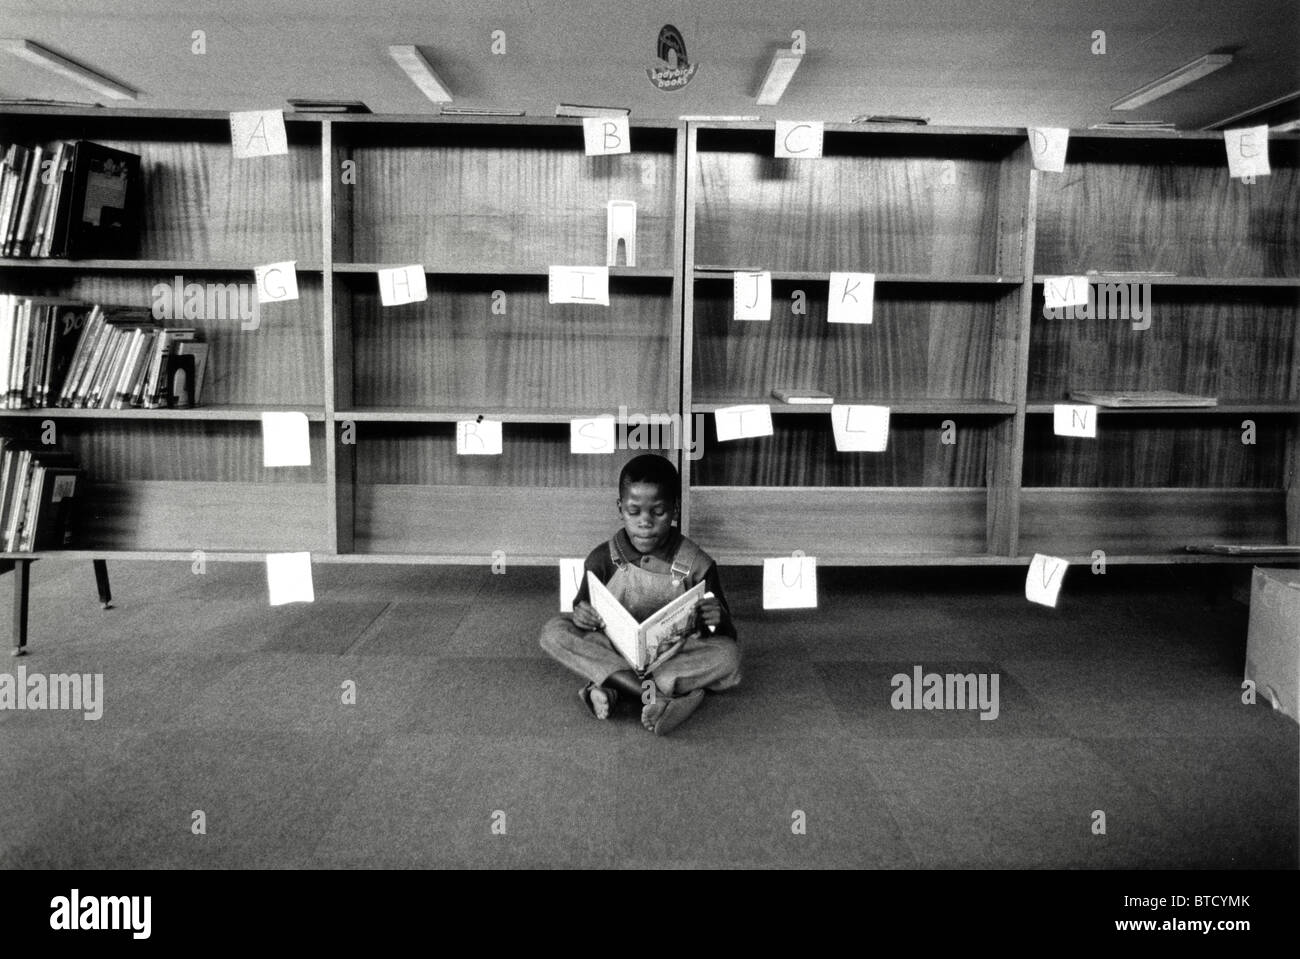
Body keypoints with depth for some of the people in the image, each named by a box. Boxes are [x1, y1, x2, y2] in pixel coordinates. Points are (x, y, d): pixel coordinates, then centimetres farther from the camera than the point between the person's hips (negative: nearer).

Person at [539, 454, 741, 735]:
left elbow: (726, 636, -2)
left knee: (727, 654, -30)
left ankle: (608, 685, -31)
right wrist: (581, 616, -19)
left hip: (673, 656, -1)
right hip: (613, 652, 1)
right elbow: (585, 612, 6)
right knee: (553, 631, -22)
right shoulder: (603, 560, -4)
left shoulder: (695, 564, -7)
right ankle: (657, 692, -33)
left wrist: (717, 621, -27)